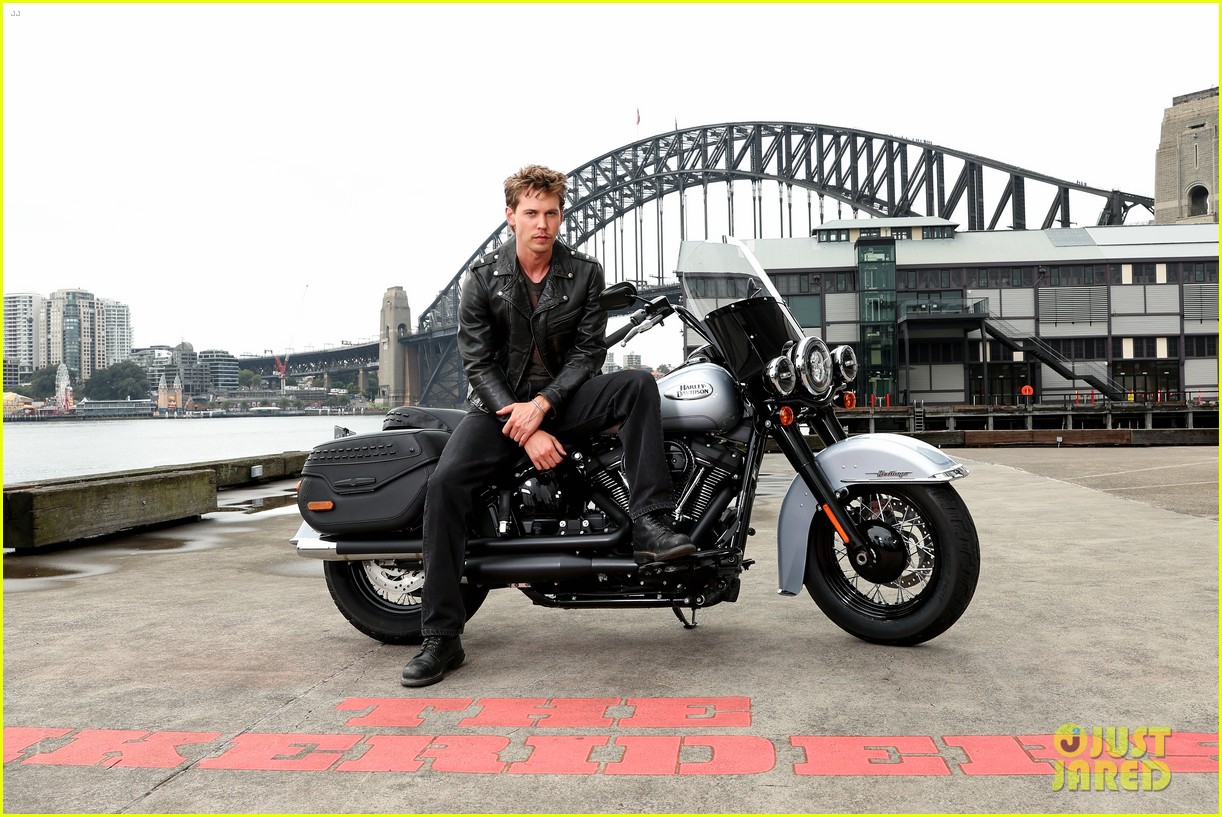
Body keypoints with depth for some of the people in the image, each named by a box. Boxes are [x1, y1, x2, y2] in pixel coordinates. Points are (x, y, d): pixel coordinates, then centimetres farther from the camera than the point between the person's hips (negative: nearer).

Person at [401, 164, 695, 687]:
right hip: (500, 402, -1)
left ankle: (649, 524, -31)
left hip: (563, 396, 1)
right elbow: (477, 363, -7)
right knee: (445, 483, -25)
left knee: (638, 385, -25)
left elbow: (590, 349, -3)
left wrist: (542, 403, -19)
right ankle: (441, 638, -20)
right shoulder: (483, 280, -3)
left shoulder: (585, 273, 0)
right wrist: (526, 430, -20)